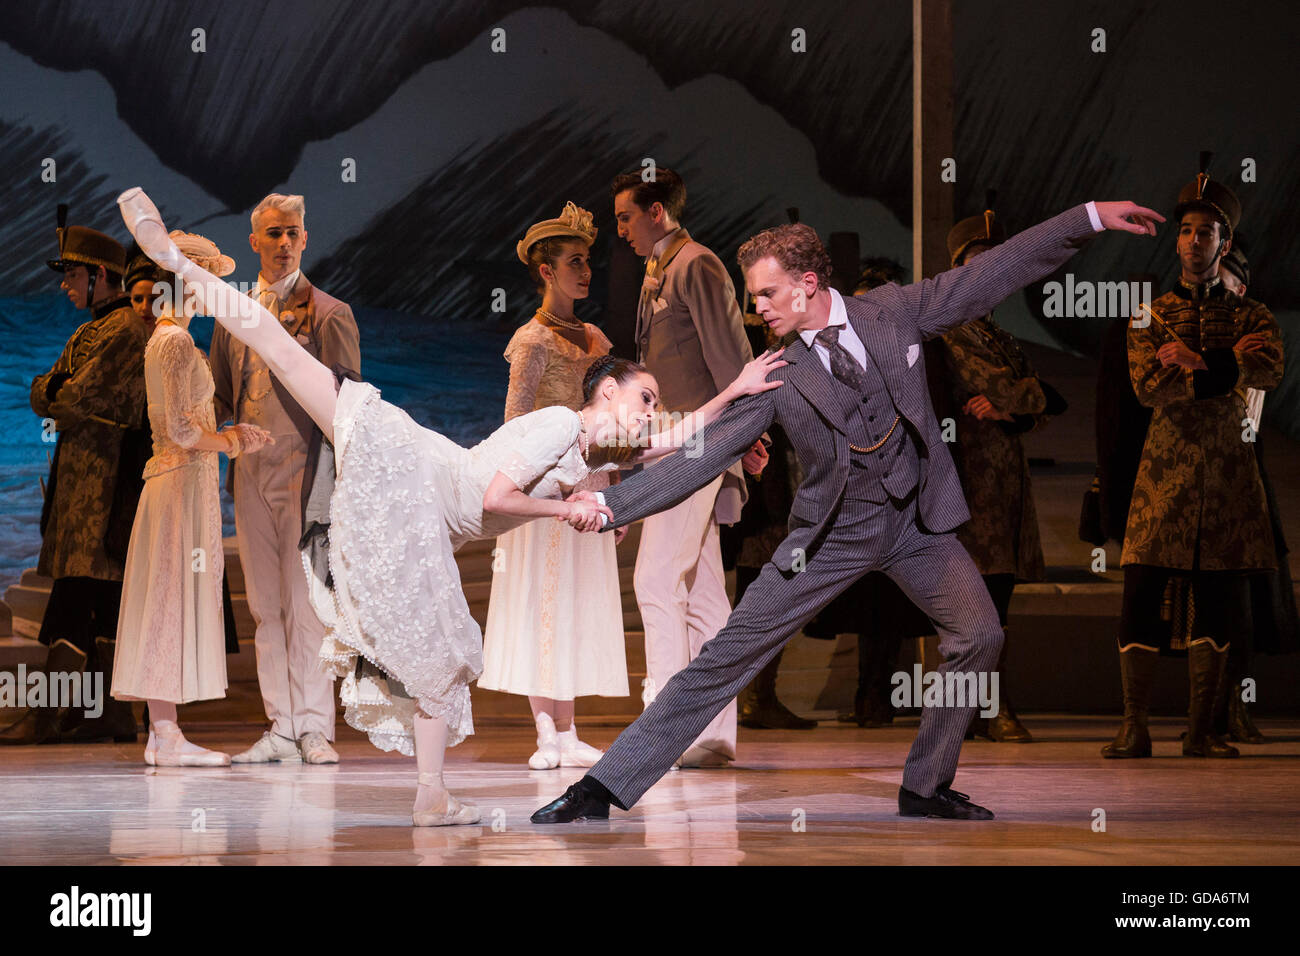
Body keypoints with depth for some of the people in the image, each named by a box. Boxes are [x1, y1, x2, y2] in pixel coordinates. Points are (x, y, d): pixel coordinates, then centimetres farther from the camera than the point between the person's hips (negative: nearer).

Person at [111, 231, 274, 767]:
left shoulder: (162, 340, 15)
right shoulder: (177, 342, -15)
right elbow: (181, 429, -19)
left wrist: (229, 435, 12)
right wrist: (232, 441, -6)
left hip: (170, 477, 10)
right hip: (185, 480, -10)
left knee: (167, 603, 9)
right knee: (176, 601, -7)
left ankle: (163, 733, 11)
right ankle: (166, 738, -5)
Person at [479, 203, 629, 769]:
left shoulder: (593, 338, 15)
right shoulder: (535, 340, -7)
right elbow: (517, 419, -11)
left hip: (586, 483, 8)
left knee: (577, 604, 6)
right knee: (551, 598, -5)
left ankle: (557, 736, 8)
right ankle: (561, 737, -3)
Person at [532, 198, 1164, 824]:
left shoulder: (892, 312, -4)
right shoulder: (777, 375, -8)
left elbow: (994, 274, -2)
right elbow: (702, 456, -9)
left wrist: (1090, 217, -5)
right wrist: (611, 505, -18)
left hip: (915, 520, 2)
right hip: (832, 532, -2)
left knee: (979, 635, -14)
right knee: (731, 653, -9)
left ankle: (925, 788, 6)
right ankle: (602, 789, -9)